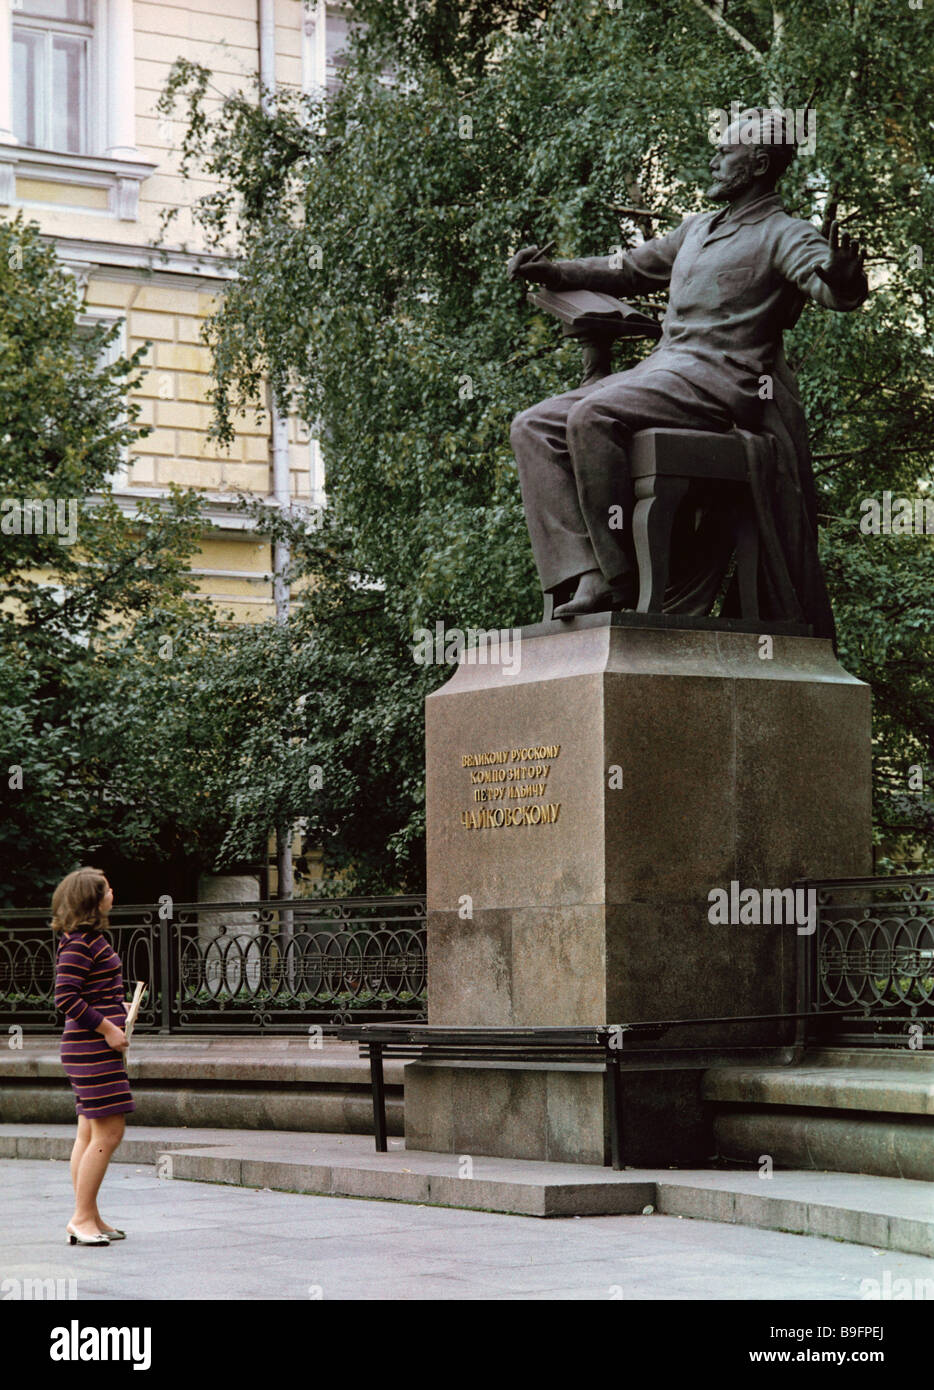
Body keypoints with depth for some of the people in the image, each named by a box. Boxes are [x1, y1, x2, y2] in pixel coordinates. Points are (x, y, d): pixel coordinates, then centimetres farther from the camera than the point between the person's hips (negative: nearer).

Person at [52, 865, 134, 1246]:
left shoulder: (89, 939, 15)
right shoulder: (81, 942, -16)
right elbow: (65, 996, -21)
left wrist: (119, 1007, 15)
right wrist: (107, 1028, -17)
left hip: (92, 1046, 10)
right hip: (93, 1046, -10)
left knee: (90, 1132, 12)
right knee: (109, 1131, -10)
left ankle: (89, 1218, 16)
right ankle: (81, 1218, -6)